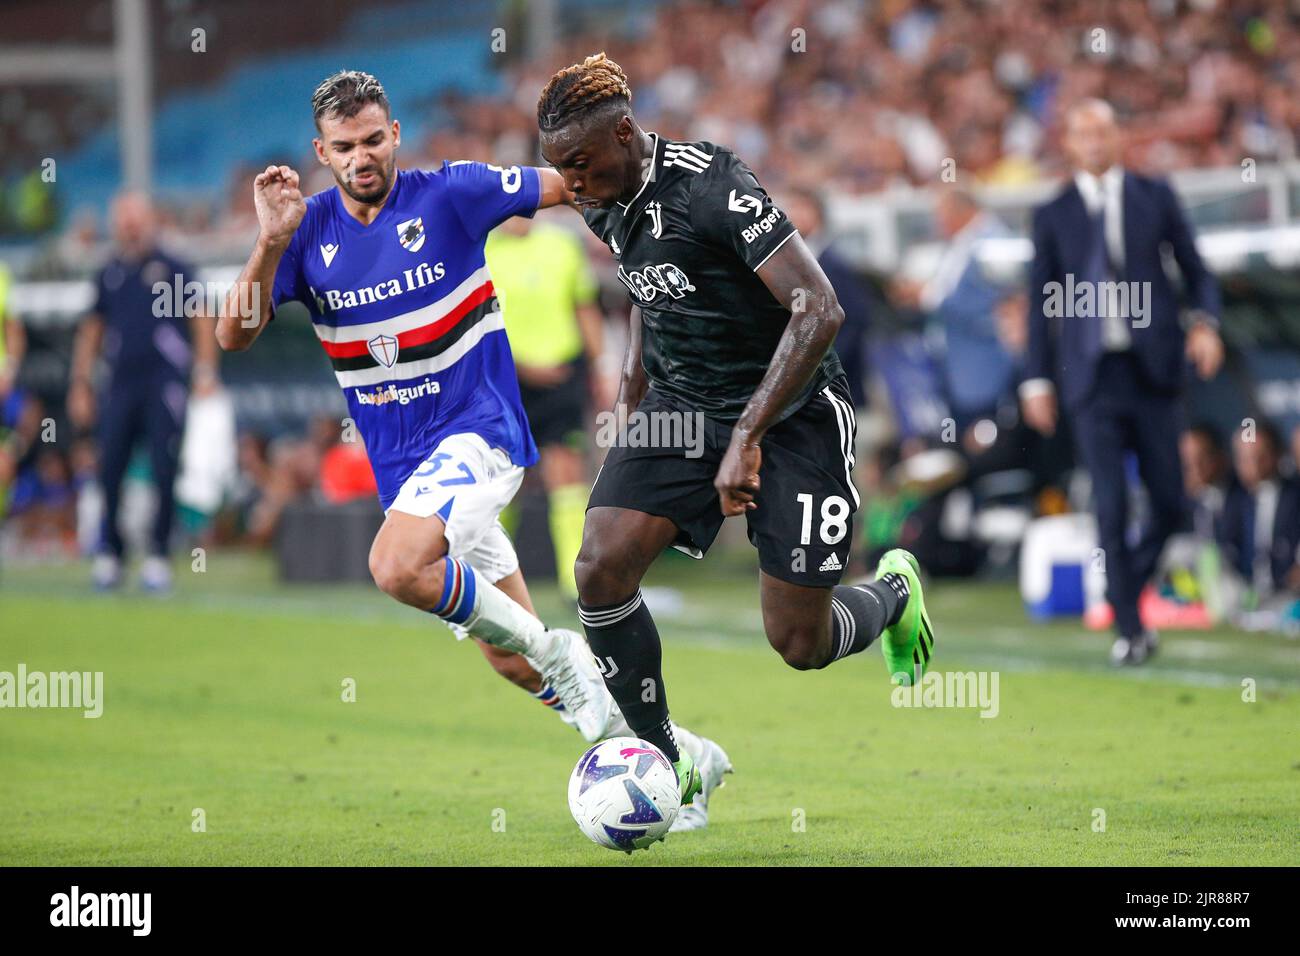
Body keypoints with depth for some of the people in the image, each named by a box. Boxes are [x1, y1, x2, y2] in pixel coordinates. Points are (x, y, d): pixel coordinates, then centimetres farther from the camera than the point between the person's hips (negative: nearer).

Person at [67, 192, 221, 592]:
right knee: (109, 471, -3)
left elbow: (200, 320, 2)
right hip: (120, 385, 3)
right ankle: (109, 554, 7)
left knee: (164, 473, -6)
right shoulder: (109, 275, 15)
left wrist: (205, 371, -8)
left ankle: (158, 555, 0)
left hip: (165, 383, -3)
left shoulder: (173, 269, 4)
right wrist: (81, 385, 14)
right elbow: (91, 331, 20)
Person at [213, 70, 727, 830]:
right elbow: (235, 335, -7)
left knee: (397, 567, -32)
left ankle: (555, 651, -12)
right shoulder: (309, 230, 1)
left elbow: (566, 186, 3)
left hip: (479, 430, -5)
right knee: (511, 663, 7)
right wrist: (272, 241, -20)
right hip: (403, 465, 5)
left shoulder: (450, 195, -8)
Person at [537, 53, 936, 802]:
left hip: (792, 410, -6)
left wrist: (747, 437, -31)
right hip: (682, 403, 6)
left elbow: (819, 311, -30)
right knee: (601, 570, -16)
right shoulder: (606, 206, 0)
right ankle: (664, 760, 0)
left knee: (799, 642, -3)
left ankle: (896, 594, 33)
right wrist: (632, 402, 16)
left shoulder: (712, 187, -25)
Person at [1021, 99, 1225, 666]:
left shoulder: (1155, 197, 8)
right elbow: (1041, 301, 9)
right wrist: (1038, 379, 3)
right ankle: (1128, 627, 0)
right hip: (1092, 377, -1)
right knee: (1111, 506, -7)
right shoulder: (1053, 215, 7)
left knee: (1169, 503, 1)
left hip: (1152, 370, 1)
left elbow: (1195, 270, 11)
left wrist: (1205, 322, -8)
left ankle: (1129, 588, 26)